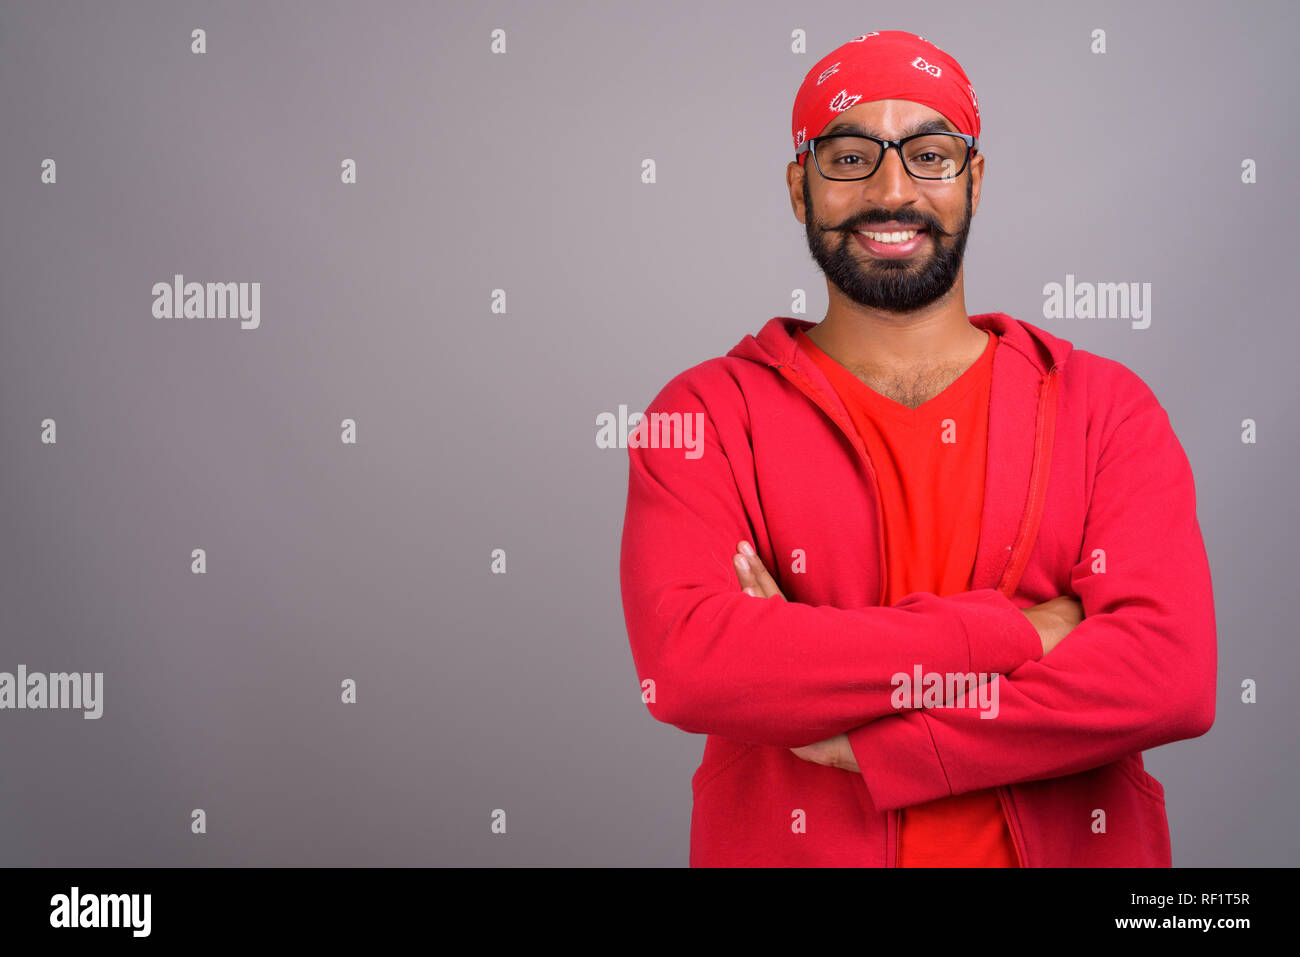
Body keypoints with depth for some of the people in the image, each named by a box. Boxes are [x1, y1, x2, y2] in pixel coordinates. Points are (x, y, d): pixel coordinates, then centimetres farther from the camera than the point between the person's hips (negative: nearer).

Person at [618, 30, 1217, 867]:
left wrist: (858, 738, -20)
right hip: (788, 847, -1)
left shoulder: (1106, 407, -3)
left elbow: (1174, 672, -16)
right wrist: (1012, 632, -21)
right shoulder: (705, 415, -7)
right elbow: (686, 666, -23)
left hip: (1066, 847, 2)